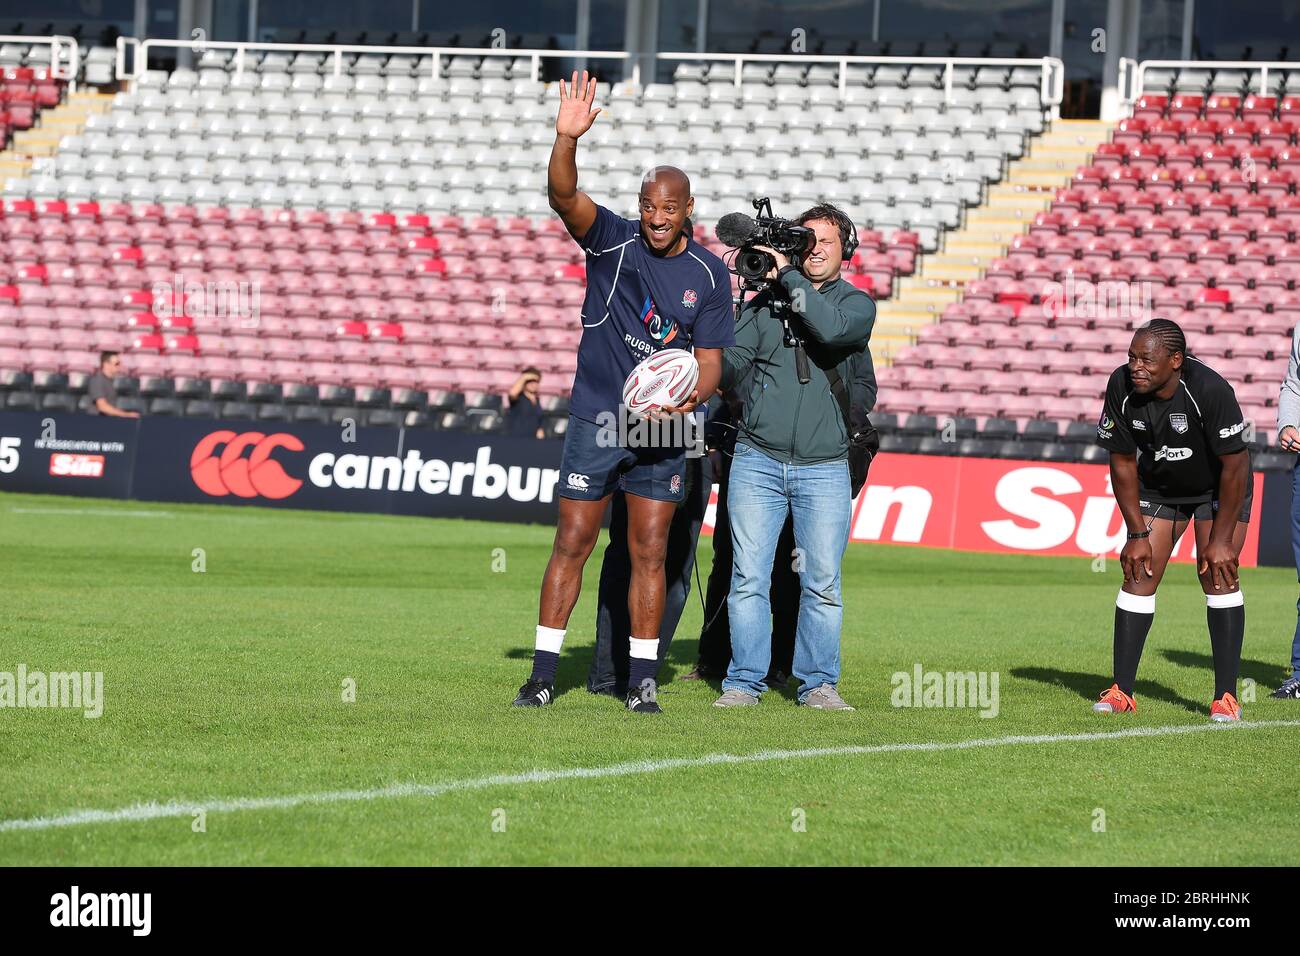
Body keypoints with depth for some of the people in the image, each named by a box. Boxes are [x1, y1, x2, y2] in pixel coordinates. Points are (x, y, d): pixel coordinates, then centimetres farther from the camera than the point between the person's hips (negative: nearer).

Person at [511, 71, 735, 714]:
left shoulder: (709, 273, 2)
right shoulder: (612, 240, -2)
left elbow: (710, 361, 4)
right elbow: (563, 195, -20)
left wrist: (690, 397, -17)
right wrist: (566, 138, -37)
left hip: (661, 429, 1)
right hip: (595, 419, -1)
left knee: (649, 554, 2)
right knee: (572, 544, 0)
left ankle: (642, 679, 9)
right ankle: (543, 673, 4)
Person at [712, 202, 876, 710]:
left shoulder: (856, 303, 7)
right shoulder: (763, 302, 10)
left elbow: (832, 328, -17)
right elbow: (730, 368, 5)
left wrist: (788, 276, -12)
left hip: (824, 468, -1)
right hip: (757, 462, 1)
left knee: (822, 582, -1)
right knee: (748, 578, -2)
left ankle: (818, 683, 8)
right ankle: (744, 682, 3)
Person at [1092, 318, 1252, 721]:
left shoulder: (1210, 390, -34)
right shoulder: (1121, 387, -22)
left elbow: (1235, 466, -27)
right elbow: (1123, 462, -9)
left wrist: (1221, 540, -25)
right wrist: (1137, 533, -10)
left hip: (1219, 489, -4)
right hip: (1159, 487, 4)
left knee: (1218, 578, -14)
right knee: (1138, 577, -5)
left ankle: (1226, 696, -8)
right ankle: (1121, 692, 0)